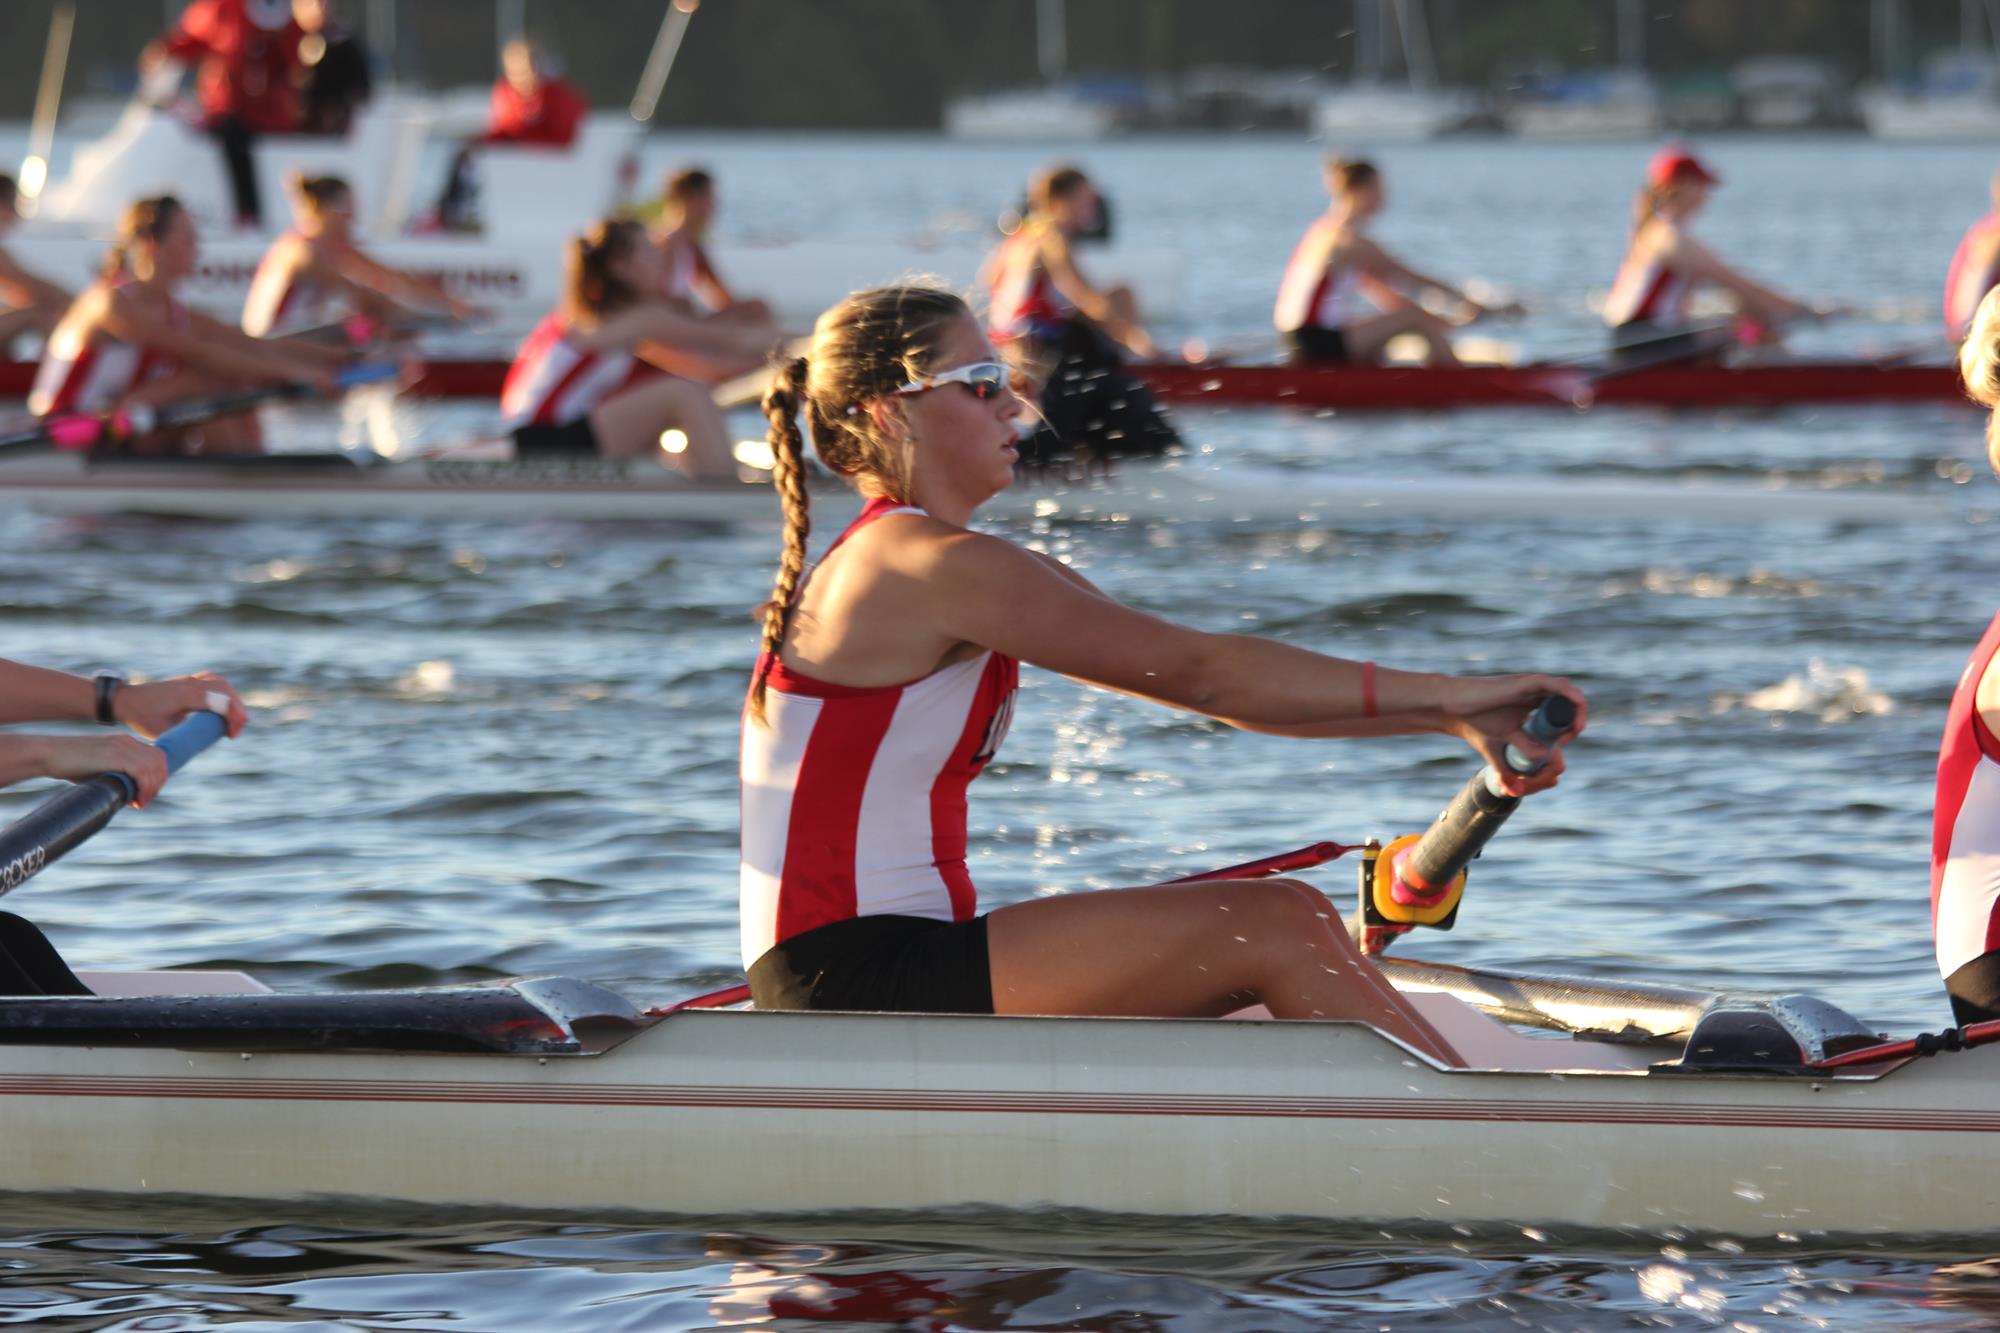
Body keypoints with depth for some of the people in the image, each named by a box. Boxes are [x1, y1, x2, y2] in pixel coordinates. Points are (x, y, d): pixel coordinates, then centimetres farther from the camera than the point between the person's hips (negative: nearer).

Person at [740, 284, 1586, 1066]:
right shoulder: (929, 567, -14)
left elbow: (1200, 681, 10)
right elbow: (1200, 673, -16)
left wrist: (1451, 714, 1)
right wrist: (1448, 699, -13)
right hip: (858, 978, -10)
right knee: (1278, 927, -13)